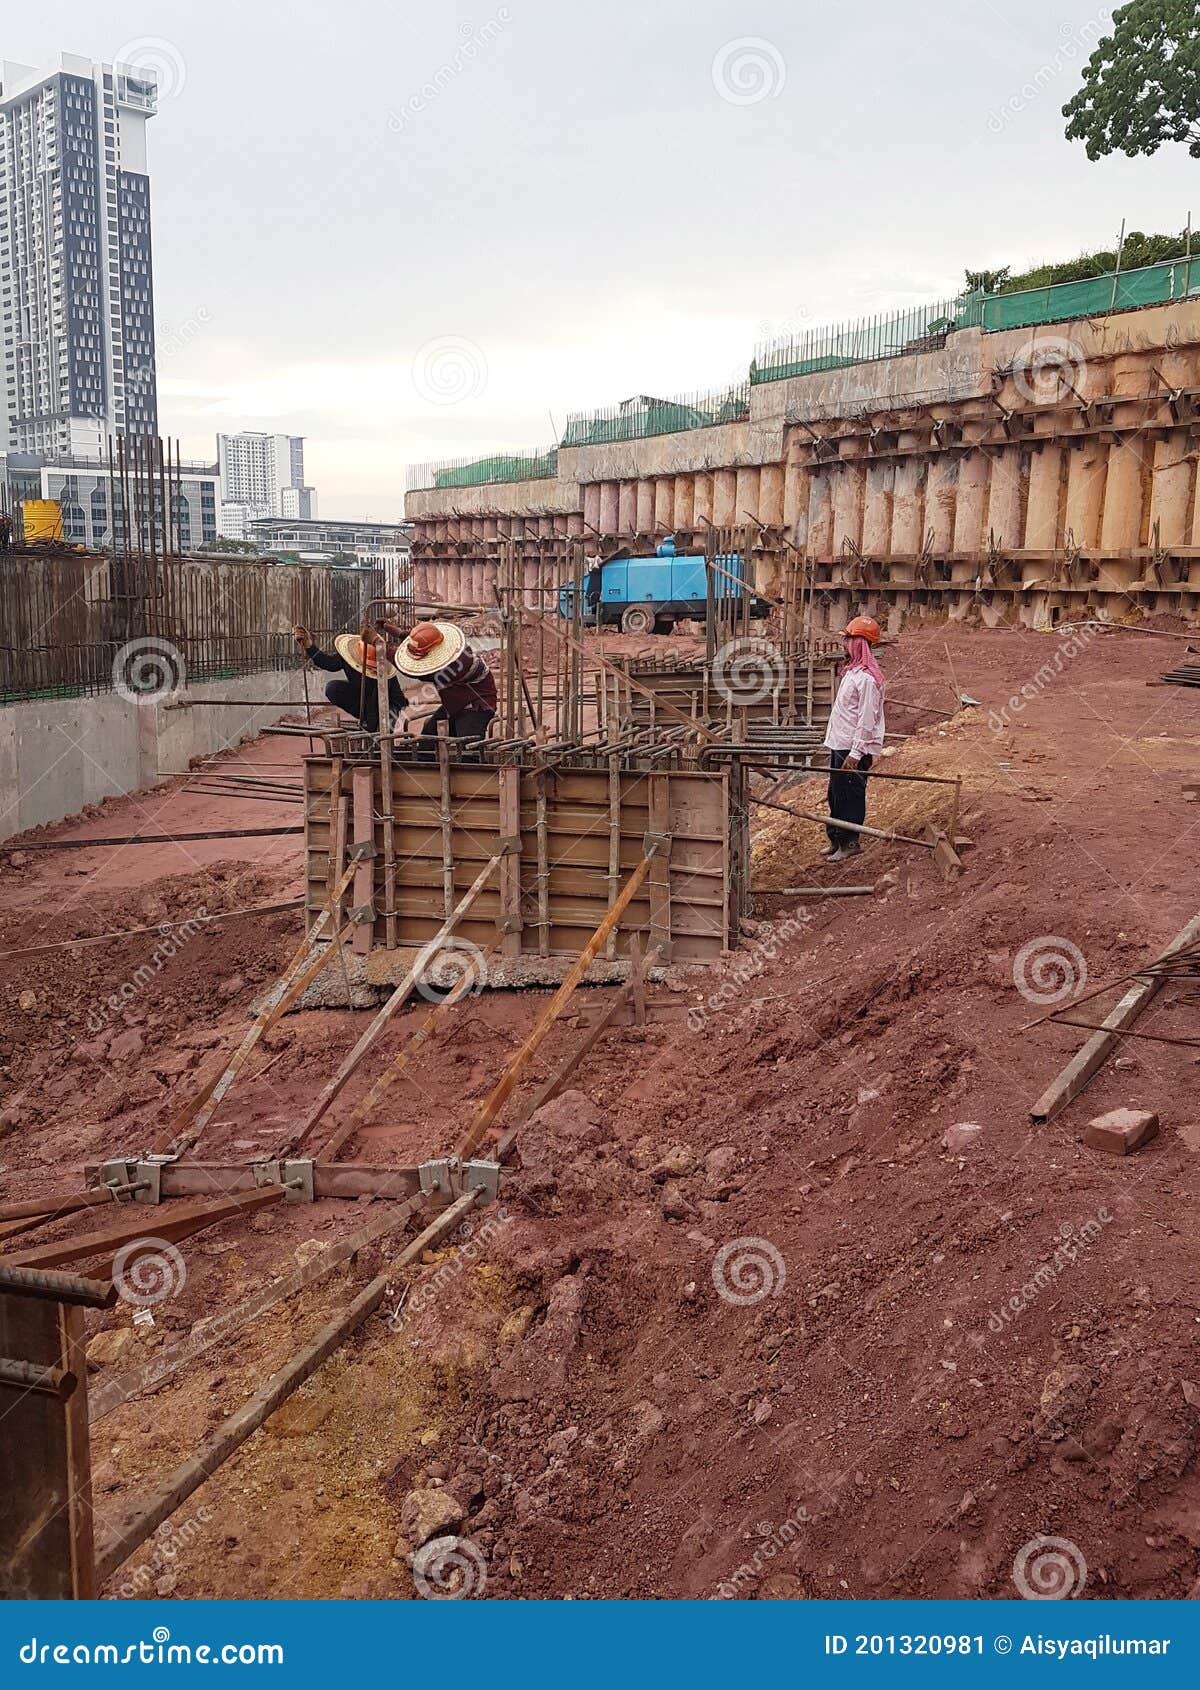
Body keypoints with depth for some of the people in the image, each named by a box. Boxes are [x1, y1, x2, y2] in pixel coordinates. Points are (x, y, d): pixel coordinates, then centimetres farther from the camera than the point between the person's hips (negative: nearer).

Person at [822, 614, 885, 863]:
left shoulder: (867, 678, -19)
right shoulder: (852, 671, 13)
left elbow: (867, 720, -22)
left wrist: (855, 753, -23)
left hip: (854, 750, -10)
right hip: (840, 745, 10)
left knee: (850, 795, -1)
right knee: (836, 794, 16)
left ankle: (850, 842, 8)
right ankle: (836, 839, 26)